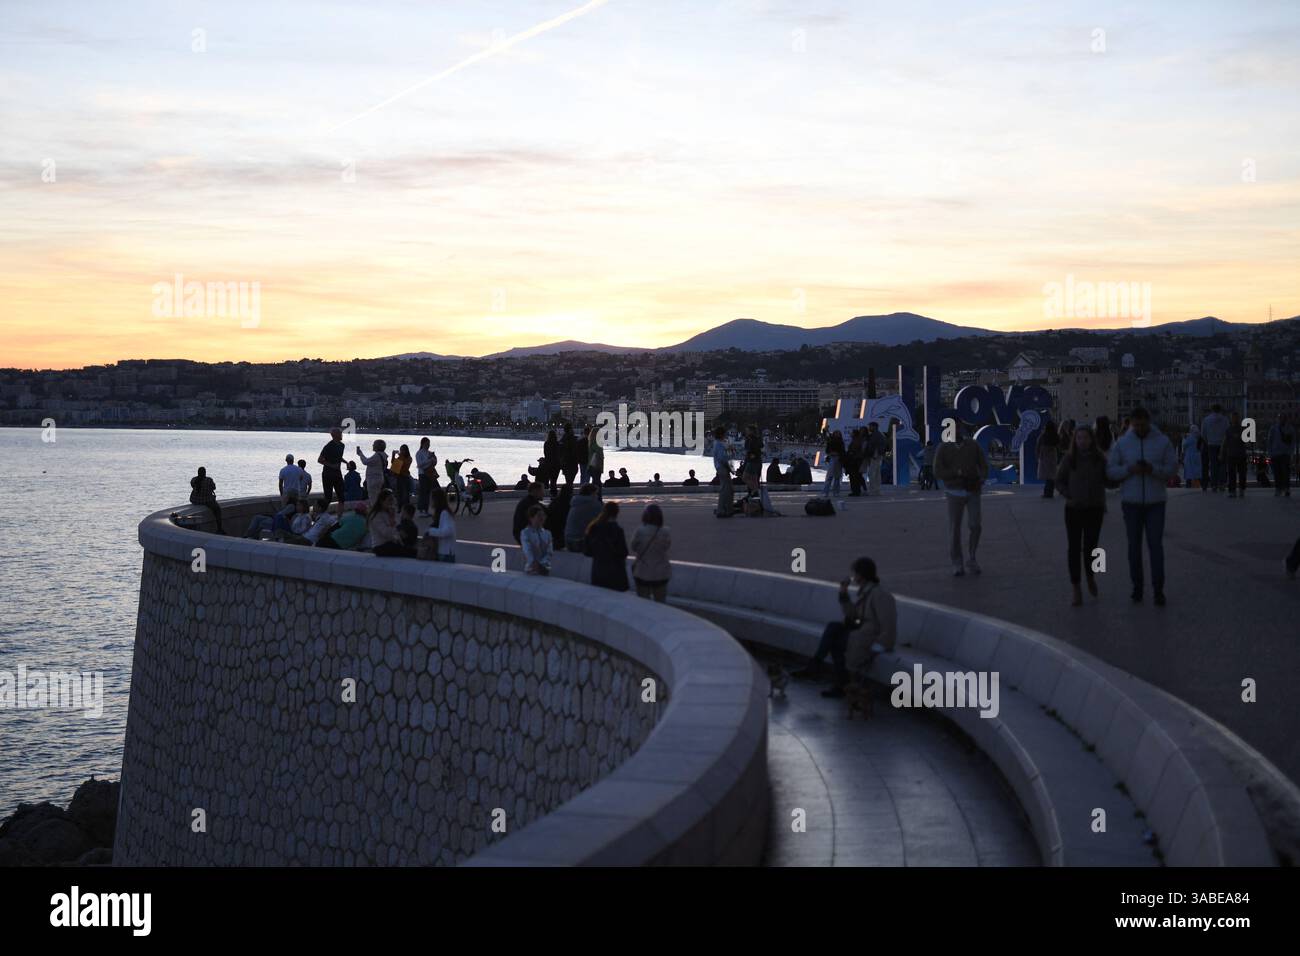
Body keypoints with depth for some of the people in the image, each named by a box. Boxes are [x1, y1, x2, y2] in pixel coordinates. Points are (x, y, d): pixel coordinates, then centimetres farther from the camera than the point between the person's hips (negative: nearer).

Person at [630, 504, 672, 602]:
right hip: (661, 573, 1)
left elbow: (634, 548, -5)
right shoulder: (665, 533, -14)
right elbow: (668, 546, 1)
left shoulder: (639, 532, -17)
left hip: (642, 572, -1)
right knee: (660, 602, 13)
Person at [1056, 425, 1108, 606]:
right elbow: (1059, 481, 5)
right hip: (1073, 509, 0)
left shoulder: (1100, 459, 0)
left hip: (1094, 509, 0)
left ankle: (1090, 576, 32)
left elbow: (1108, 480, 8)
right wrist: (1069, 496, -9)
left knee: (1090, 547, 0)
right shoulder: (1069, 458, -2)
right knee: (1074, 548, -1)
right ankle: (1077, 590, 5)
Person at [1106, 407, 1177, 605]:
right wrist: (1130, 470, -19)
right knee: (1134, 546, 6)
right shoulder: (1121, 443, 1)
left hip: (1155, 502, -1)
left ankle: (1158, 589, 0)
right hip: (1131, 502, 1)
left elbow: (1173, 468, -2)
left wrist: (1153, 469, -20)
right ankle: (1137, 586, 17)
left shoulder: (1162, 442, -1)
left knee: (1156, 545, -4)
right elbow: (1110, 470, -1)